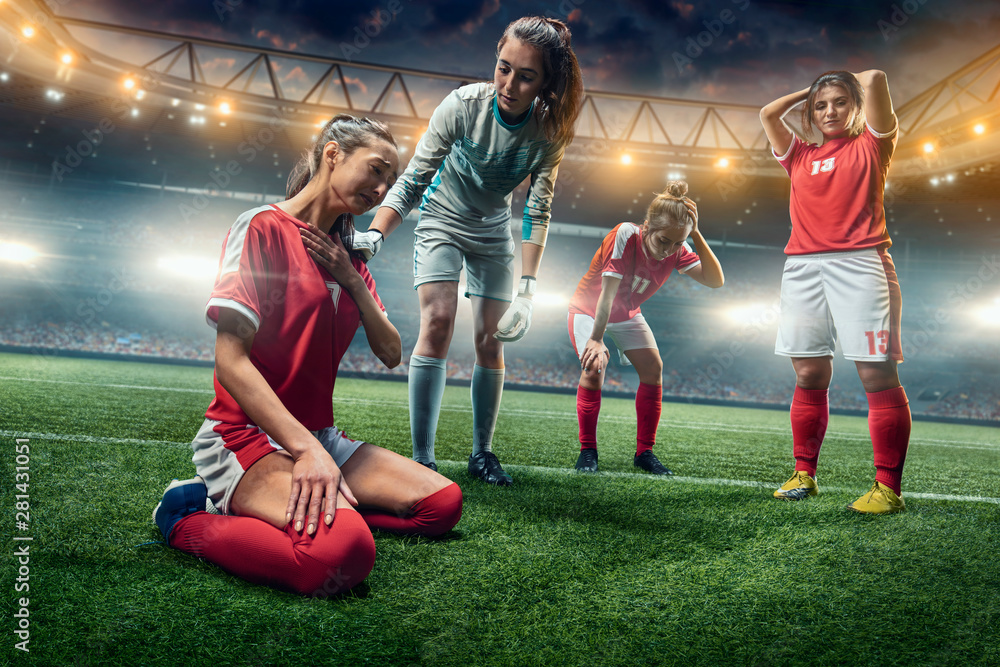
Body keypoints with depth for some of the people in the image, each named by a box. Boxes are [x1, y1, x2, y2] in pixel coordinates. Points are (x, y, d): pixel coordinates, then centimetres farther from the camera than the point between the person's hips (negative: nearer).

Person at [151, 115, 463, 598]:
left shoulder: (347, 257, 16)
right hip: (247, 436, -9)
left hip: (318, 436, 9)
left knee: (444, 503, -5)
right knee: (343, 551, -34)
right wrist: (306, 448, -26)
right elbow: (231, 361, -17)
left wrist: (352, 281, -4)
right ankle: (187, 520, -7)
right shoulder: (264, 228, -8)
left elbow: (390, 354, 11)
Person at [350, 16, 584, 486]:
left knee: (490, 340, -2)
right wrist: (374, 235, -41)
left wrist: (526, 291, -30)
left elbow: (538, 210, -21)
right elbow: (412, 180, -25)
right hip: (441, 219, -2)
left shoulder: (548, 131, -20)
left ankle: (482, 453, 12)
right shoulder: (464, 105, -26)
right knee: (437, 322, -19)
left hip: (493, 232, 3)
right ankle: (421, 458, -16)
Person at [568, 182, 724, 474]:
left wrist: (696, 235, -33)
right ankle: (587, 450, -10)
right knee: (594, 366, -24)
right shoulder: (626, 235, -33)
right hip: (589, 308, -4)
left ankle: (644, 451, 0)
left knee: (653, 367, -10)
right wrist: (596, 339, -35)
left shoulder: (678, 251, -18)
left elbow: (715, 280, -26)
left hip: (627, 313, 5)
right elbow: (607, 292, -34)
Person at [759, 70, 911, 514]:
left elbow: (875, 80, 1)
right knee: (809, 375, 5)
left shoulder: (870, 145, 11)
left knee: (877, 373, -8)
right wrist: (811, 89, 25)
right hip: (803, 266, 4)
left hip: (858, 263, -4)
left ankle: (888, 487, -5)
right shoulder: (800, 157, 21)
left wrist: (849, 80, 21)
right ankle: (804, 474, 12)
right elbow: (768, 114, 17)